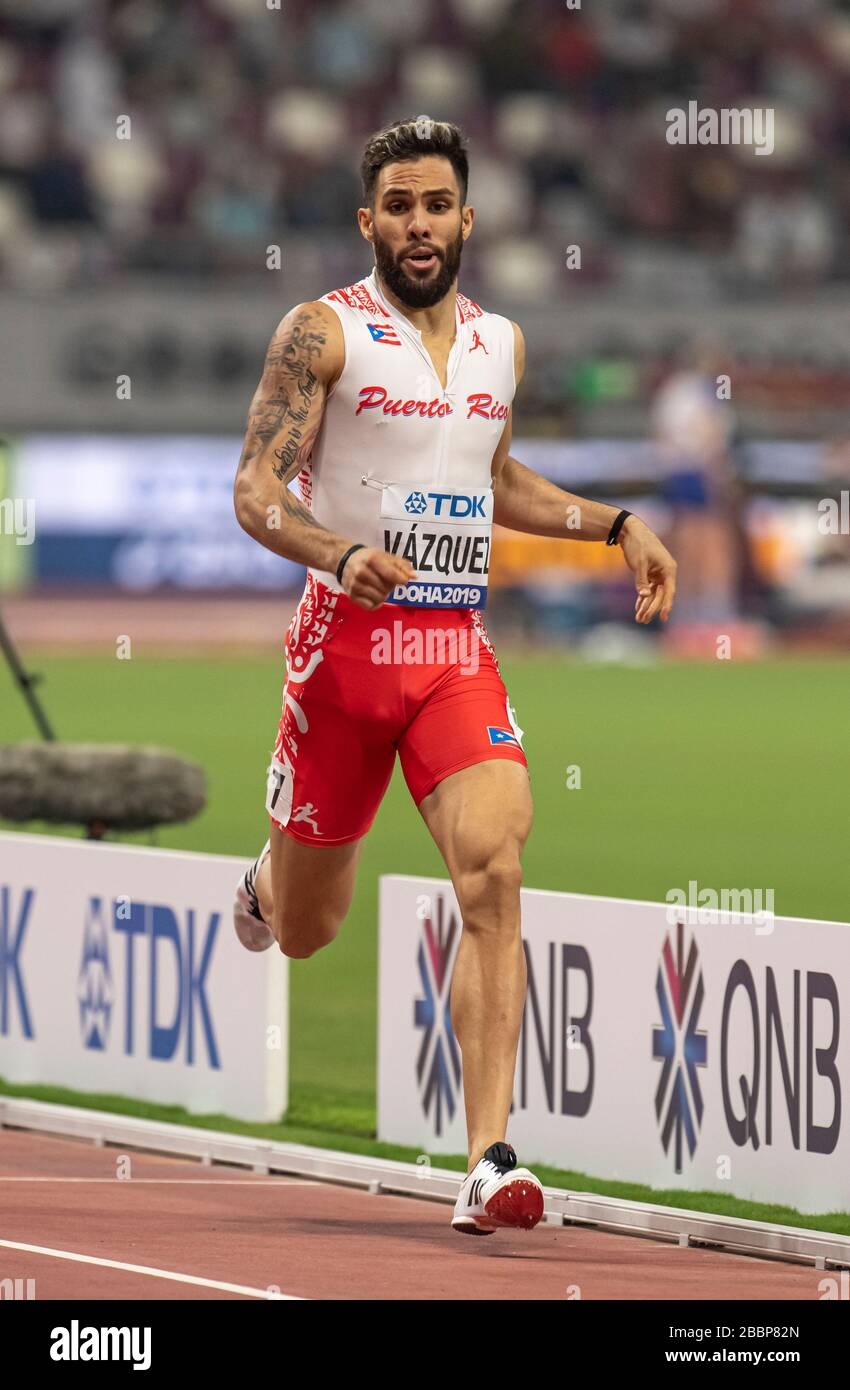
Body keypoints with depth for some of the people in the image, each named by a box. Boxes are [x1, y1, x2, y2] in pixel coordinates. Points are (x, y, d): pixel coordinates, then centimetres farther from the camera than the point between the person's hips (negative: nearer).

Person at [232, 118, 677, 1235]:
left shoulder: (501, 343, 11)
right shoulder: (324, 332, -5)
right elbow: (256, 492, -11)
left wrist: (617, 525, 18)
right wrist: (343, 554, -30)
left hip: (459, 648, 3)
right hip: (346, 638, -3)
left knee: (493, 873, -20)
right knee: (305, 931, 9)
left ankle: (490, 1162, -24)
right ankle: (268, 879, 51)